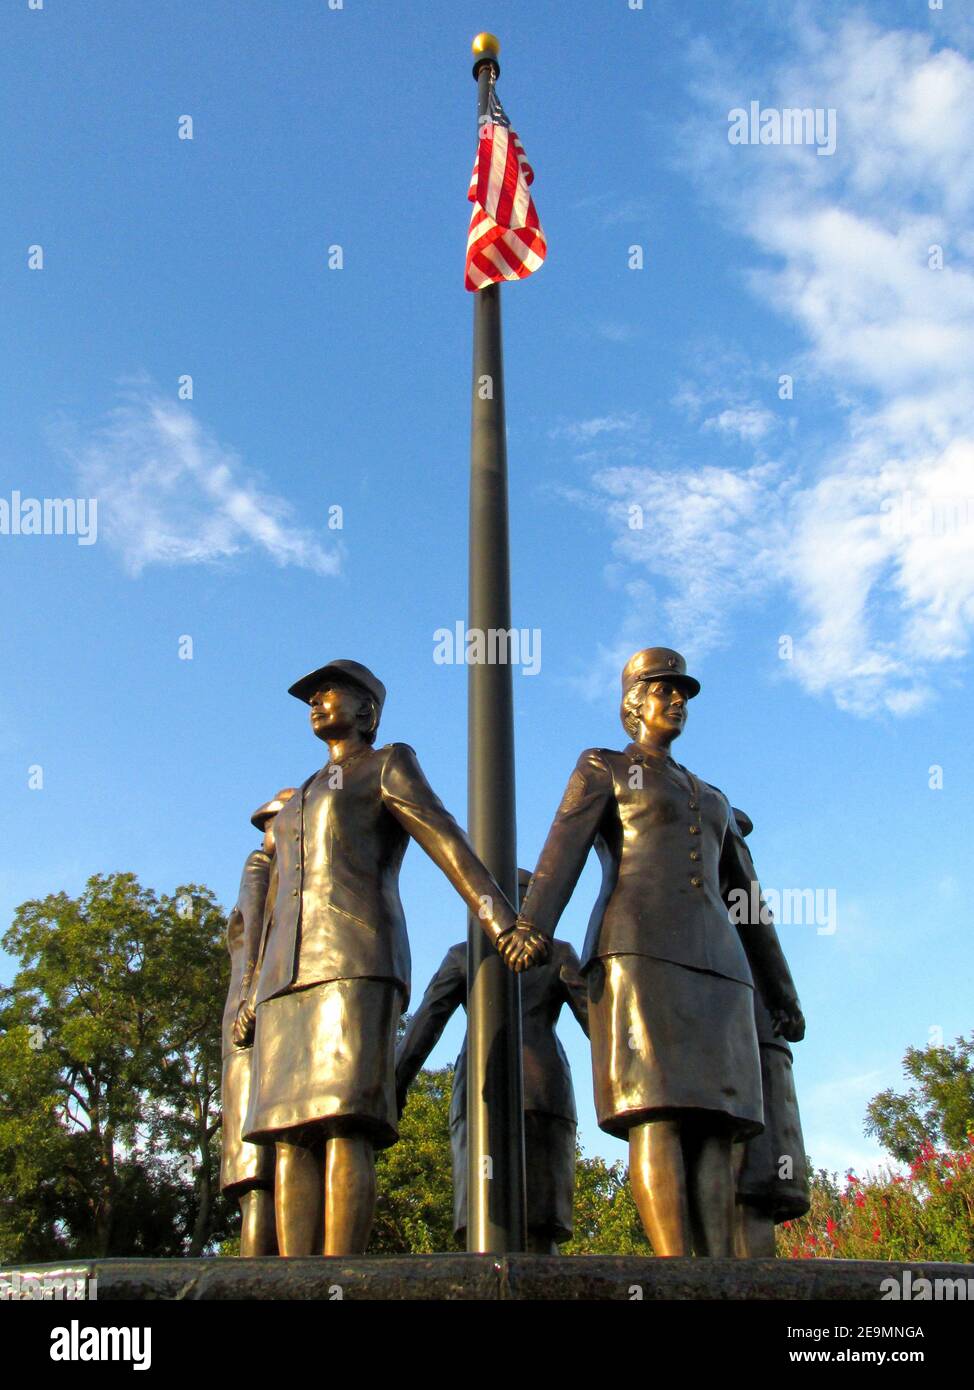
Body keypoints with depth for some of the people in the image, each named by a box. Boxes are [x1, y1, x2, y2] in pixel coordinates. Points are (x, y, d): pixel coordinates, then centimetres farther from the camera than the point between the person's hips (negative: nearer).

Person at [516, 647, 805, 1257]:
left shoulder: (711, 800, 32)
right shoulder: (601, 768, 16)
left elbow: (745, 901, 27)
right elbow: (564, 848, -2)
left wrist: (782, 993, 21)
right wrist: (531, 930, -19)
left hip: (713, 962, 6)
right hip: (636, 952, -6)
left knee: (714, 1124, -8)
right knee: (657, 1112, -19)